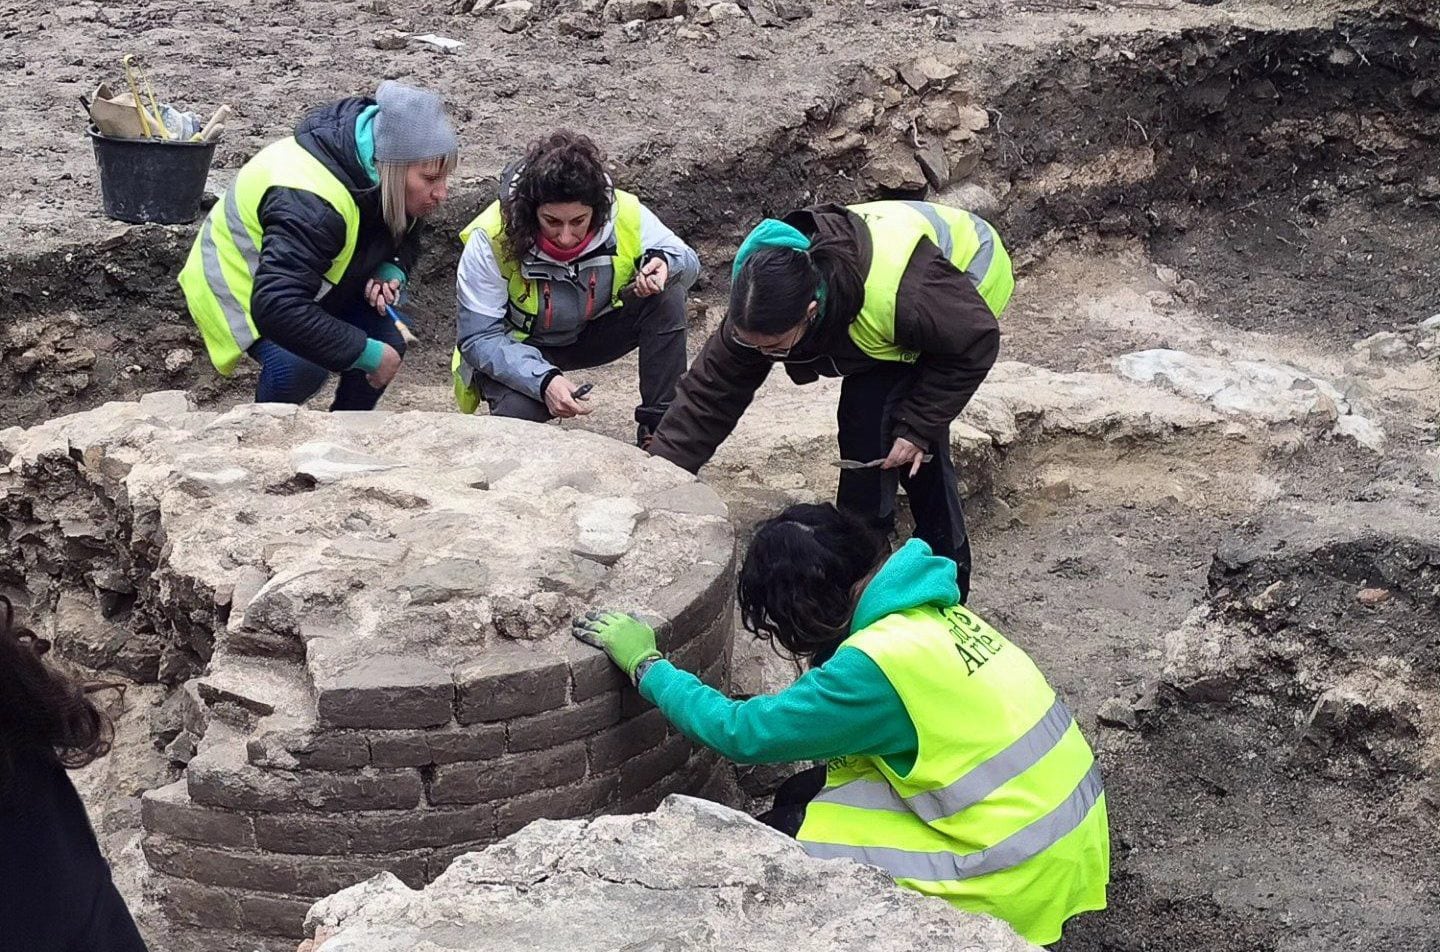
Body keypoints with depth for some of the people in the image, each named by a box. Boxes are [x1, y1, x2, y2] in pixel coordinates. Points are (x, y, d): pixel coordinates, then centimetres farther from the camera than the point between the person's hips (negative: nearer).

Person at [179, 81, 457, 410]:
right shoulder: (309, 203, -42)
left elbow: (405, 241, 6)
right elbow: (277, 308, -48)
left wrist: (391, 274, -19)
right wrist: (370, 355, -42)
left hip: (309, 282, 8)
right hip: (240, 289, -8)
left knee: (388, 341, -8)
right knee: (301, 365, -33)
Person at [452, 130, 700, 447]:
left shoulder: (624, 215, -23)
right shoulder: (491, 239, -30)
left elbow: (688, 260, -7)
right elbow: (479, 338, -24)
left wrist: (663, 265, -33)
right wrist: (544, 380, -41)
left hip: (597, 332, 3)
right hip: (518, 349, -3)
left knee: (668, 296, -23)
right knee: (517, 410, -36)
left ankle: (659, 427, -14)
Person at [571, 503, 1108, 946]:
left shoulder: (880, 664, -24)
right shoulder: (928, 608, 3)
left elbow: (743, 734, -17)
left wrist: (645, 664, -6)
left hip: (1020, 882, -9)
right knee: (801, 799, 11)